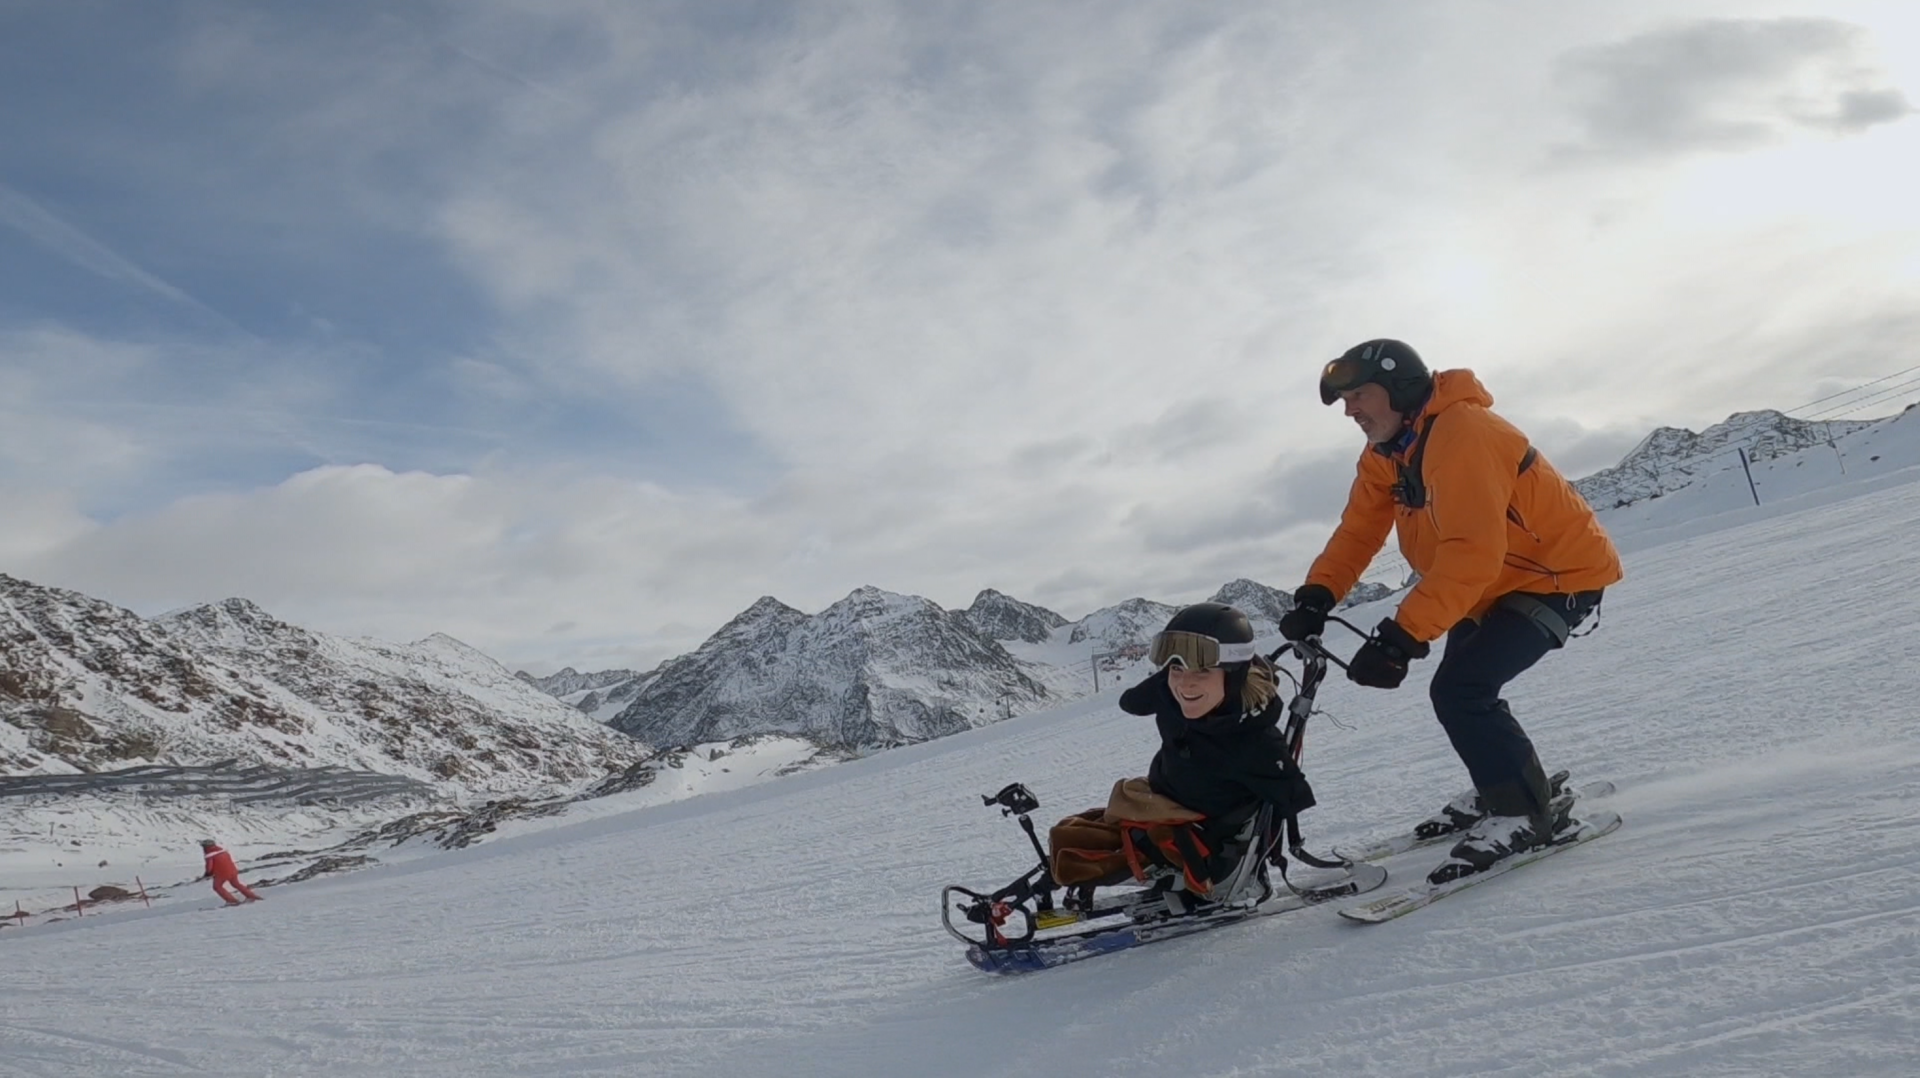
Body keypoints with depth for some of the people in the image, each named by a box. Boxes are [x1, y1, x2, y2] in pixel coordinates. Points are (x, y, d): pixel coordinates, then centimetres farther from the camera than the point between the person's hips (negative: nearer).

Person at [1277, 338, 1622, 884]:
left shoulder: (1459, 434, -29)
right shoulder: (1385, 454, 1)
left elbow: (1471, 553, -37)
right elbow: (1357, 532, 0)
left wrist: (1402, 636, -41)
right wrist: (1317, 597, -17)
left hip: (1563, 573, -10)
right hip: (1499, 582, 10)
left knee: (1459, 690, -20)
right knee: (1464, 686, 18)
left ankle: (1524, 811, -5)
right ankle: (1501, 785, 37)